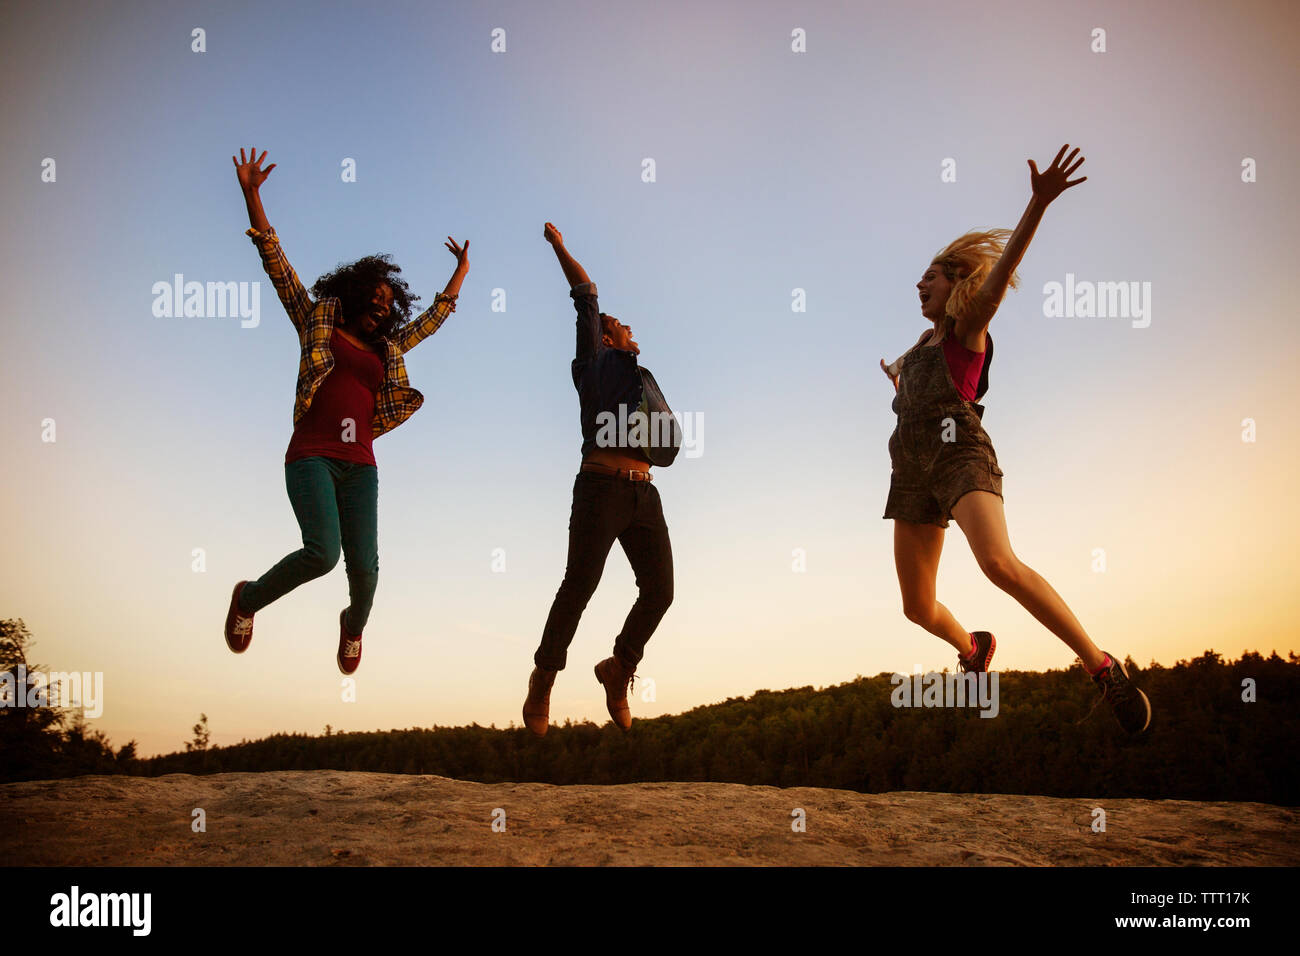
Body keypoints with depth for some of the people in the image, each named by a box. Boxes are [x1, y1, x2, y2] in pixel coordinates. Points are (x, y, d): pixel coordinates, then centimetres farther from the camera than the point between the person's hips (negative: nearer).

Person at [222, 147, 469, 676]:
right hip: (311, 457, -4)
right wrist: (251, 194, 3)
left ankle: (354, 624, 31)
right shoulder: (317, 323, 12)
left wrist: (461, 272, 42)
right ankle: (249, 598, 6)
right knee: (323, 552, -24)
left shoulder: (387, 349, 21)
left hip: (359, 465, 4)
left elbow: (434, 317, 35)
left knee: (364, 566, -5)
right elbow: (276, 261, 8)